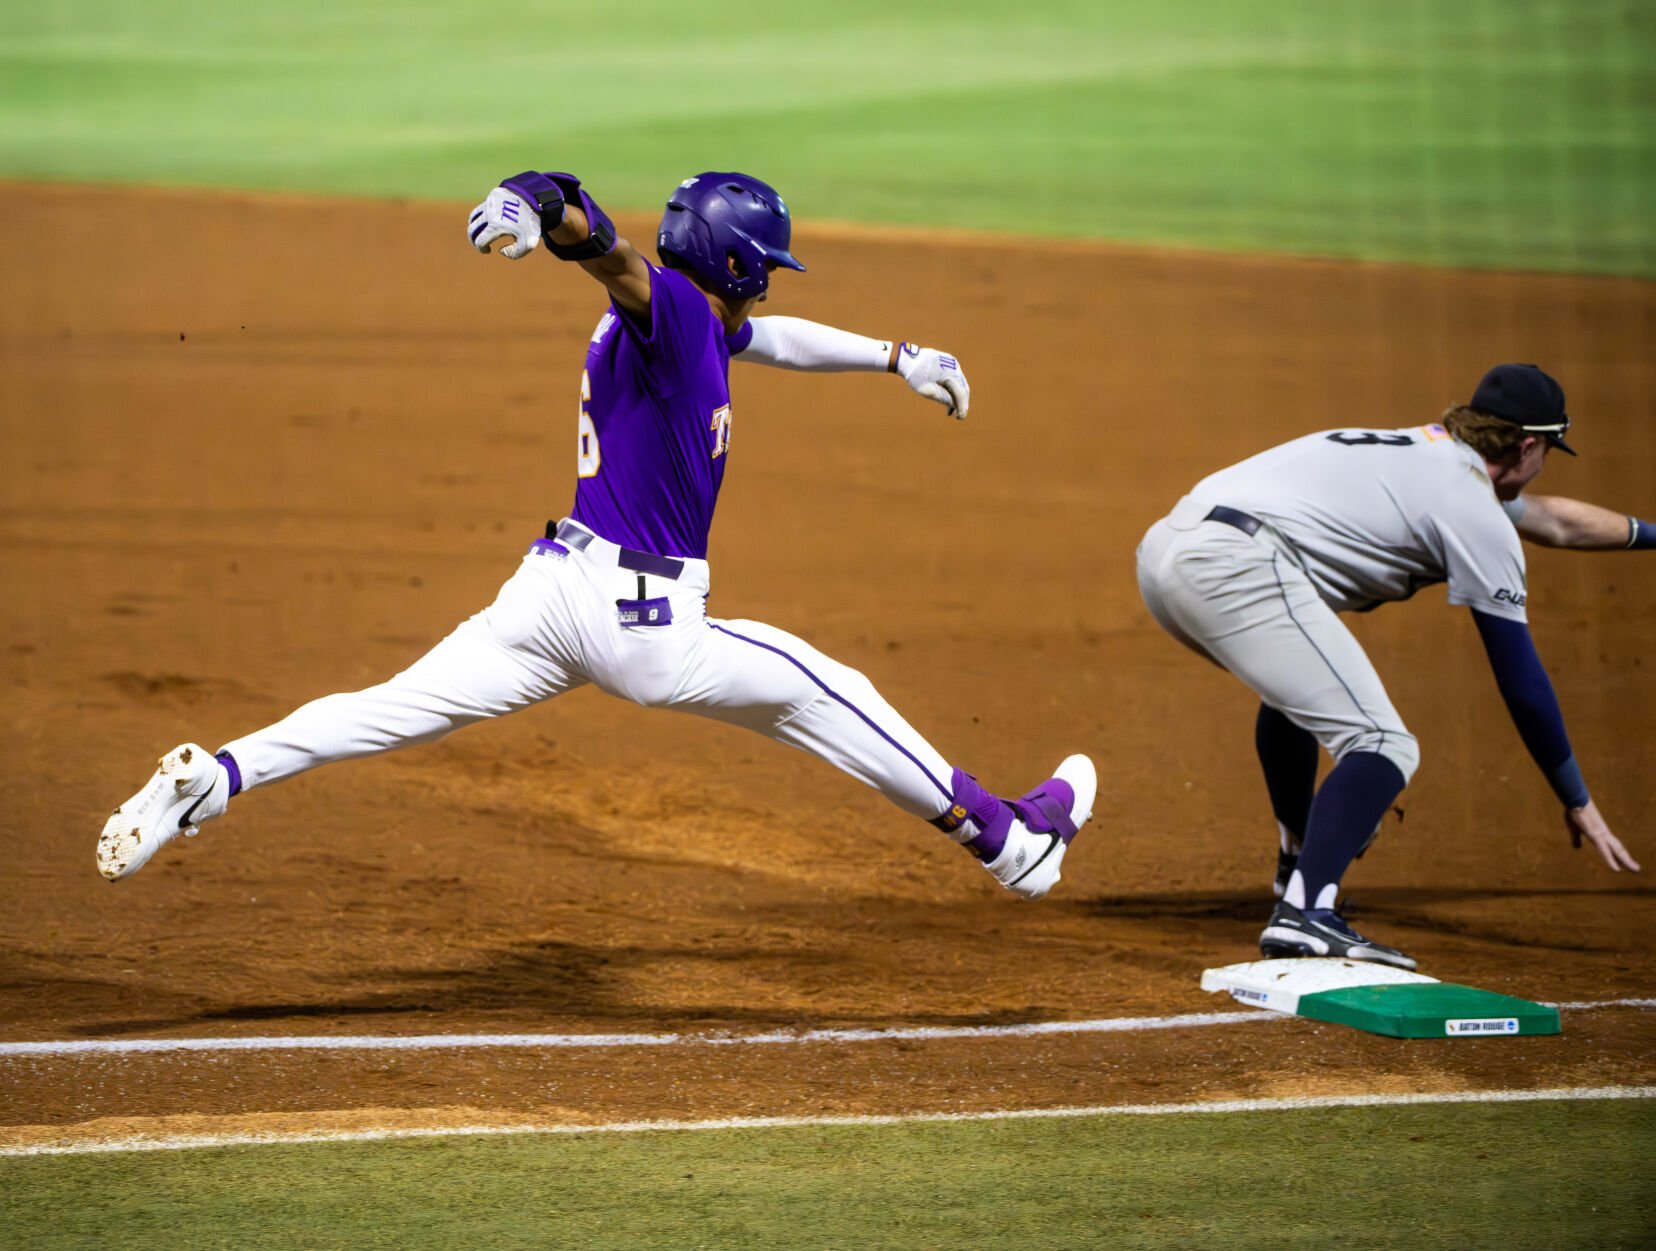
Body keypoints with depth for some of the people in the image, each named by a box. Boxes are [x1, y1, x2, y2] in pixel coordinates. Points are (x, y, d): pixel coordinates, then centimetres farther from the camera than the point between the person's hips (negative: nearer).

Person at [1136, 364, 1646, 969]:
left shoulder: (1427, 456, 31)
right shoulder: (1477, 514, 4)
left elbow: (1552, 519, 49)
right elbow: (1521, 680, 5)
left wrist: (1646, 532, 62)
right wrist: (1577, 802, 14)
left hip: (1160, 551, 10)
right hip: (1235, 565, -10)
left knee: (1294, 685, 37)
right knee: (1383, 745, -12)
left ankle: (1301, 866, 44)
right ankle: (1305, 916, -31)